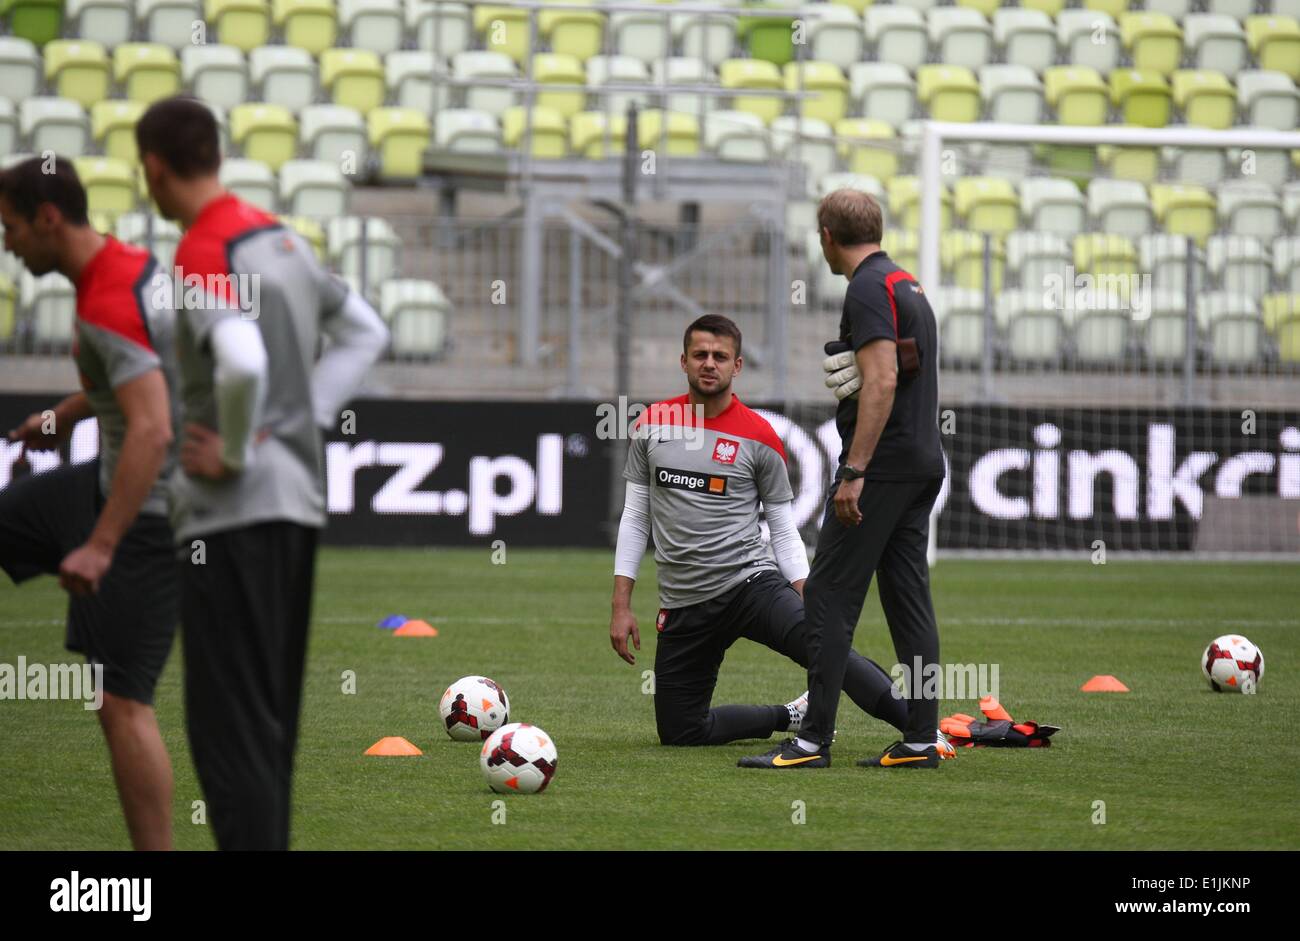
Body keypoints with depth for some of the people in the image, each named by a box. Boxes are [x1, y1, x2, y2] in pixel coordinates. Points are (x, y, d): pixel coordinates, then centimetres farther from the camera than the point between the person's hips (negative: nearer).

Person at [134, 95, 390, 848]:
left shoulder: (204, 257, -15)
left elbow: (242, 363, -32)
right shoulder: (282, 238, 12)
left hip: (232, 513, -9)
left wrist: (236, 453, -16)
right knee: (270, 722, 16)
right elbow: (365, 332, 23)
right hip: (299, 501, 9)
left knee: (230, 728, -8)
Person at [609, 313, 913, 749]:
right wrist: (621, 607, 5)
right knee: (679, 732, 3)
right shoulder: (652, 424, 5)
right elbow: (634, 517, 10)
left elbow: (784, 532, 3)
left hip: (750, 581, -4)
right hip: (683, 603, 4)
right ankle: (792, 716, 25)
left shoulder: (759, 437, -2)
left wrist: (809, 602, -10)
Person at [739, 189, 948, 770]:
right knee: (908, 599, 8)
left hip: (883, 465, -9)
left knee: (829, 596, -7)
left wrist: (854, 472, -23)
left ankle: (814, 739, -9)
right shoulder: (908, 286, 17)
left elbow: (882, 381, -22)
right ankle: (922, 740, 5)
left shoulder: (868, 290, -13)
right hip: (923, 462, 9)